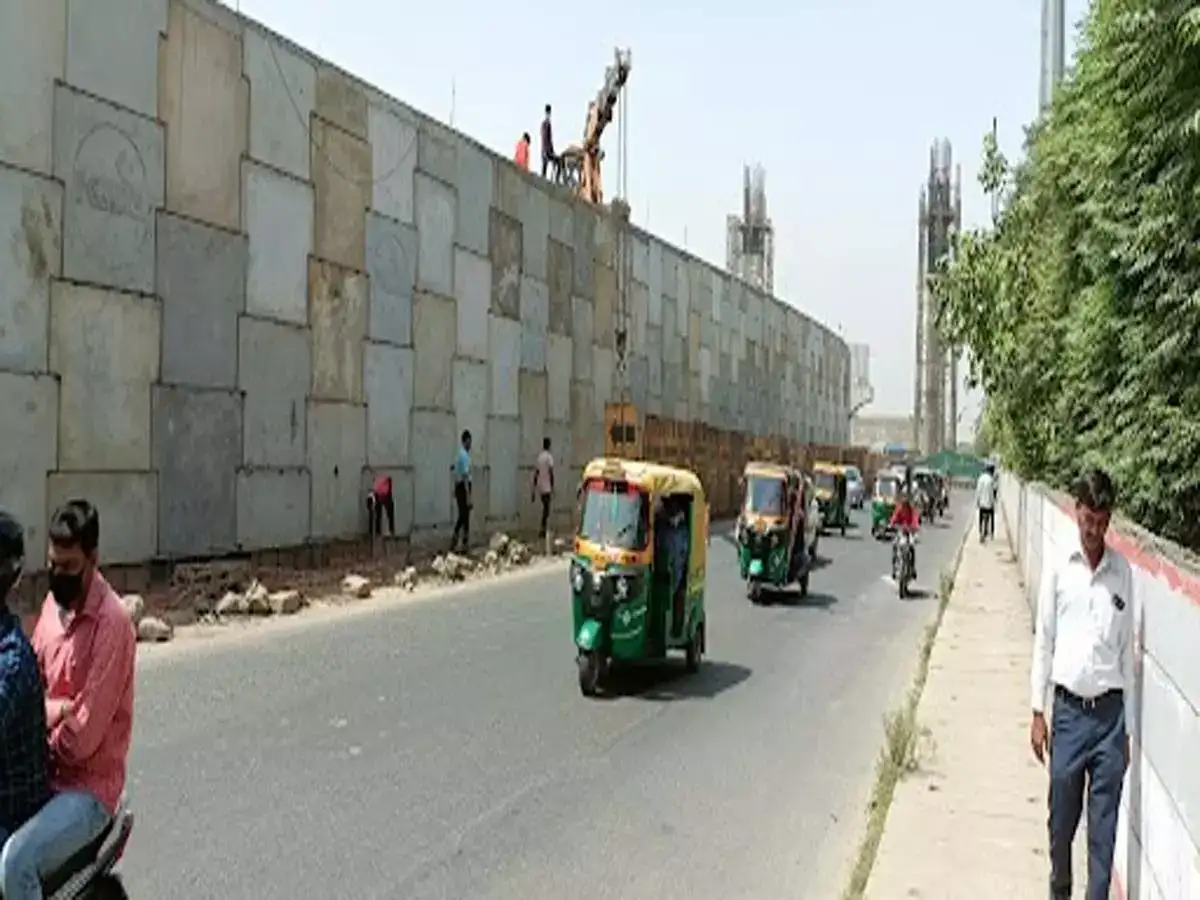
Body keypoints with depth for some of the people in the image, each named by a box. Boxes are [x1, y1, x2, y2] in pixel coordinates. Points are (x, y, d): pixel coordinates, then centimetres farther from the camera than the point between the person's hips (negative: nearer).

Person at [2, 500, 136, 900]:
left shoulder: (111, 622, -21)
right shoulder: (53, 602, 6)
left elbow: (85, 734, -21)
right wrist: (59, 710, -12)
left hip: (88, 786, -8)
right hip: (46, 774, 8)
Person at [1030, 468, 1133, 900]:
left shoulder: (1122, 571, 3)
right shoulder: (1059, 567, 0)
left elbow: (1127, 647, 7)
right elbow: (1044, 640, 3)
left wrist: (1128, 724, 7)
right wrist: (1038, 711, 1)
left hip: (1110, 712, 0)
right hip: (1069, 709, 0)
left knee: (1104, 828, 4)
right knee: (1061, 819, 11)